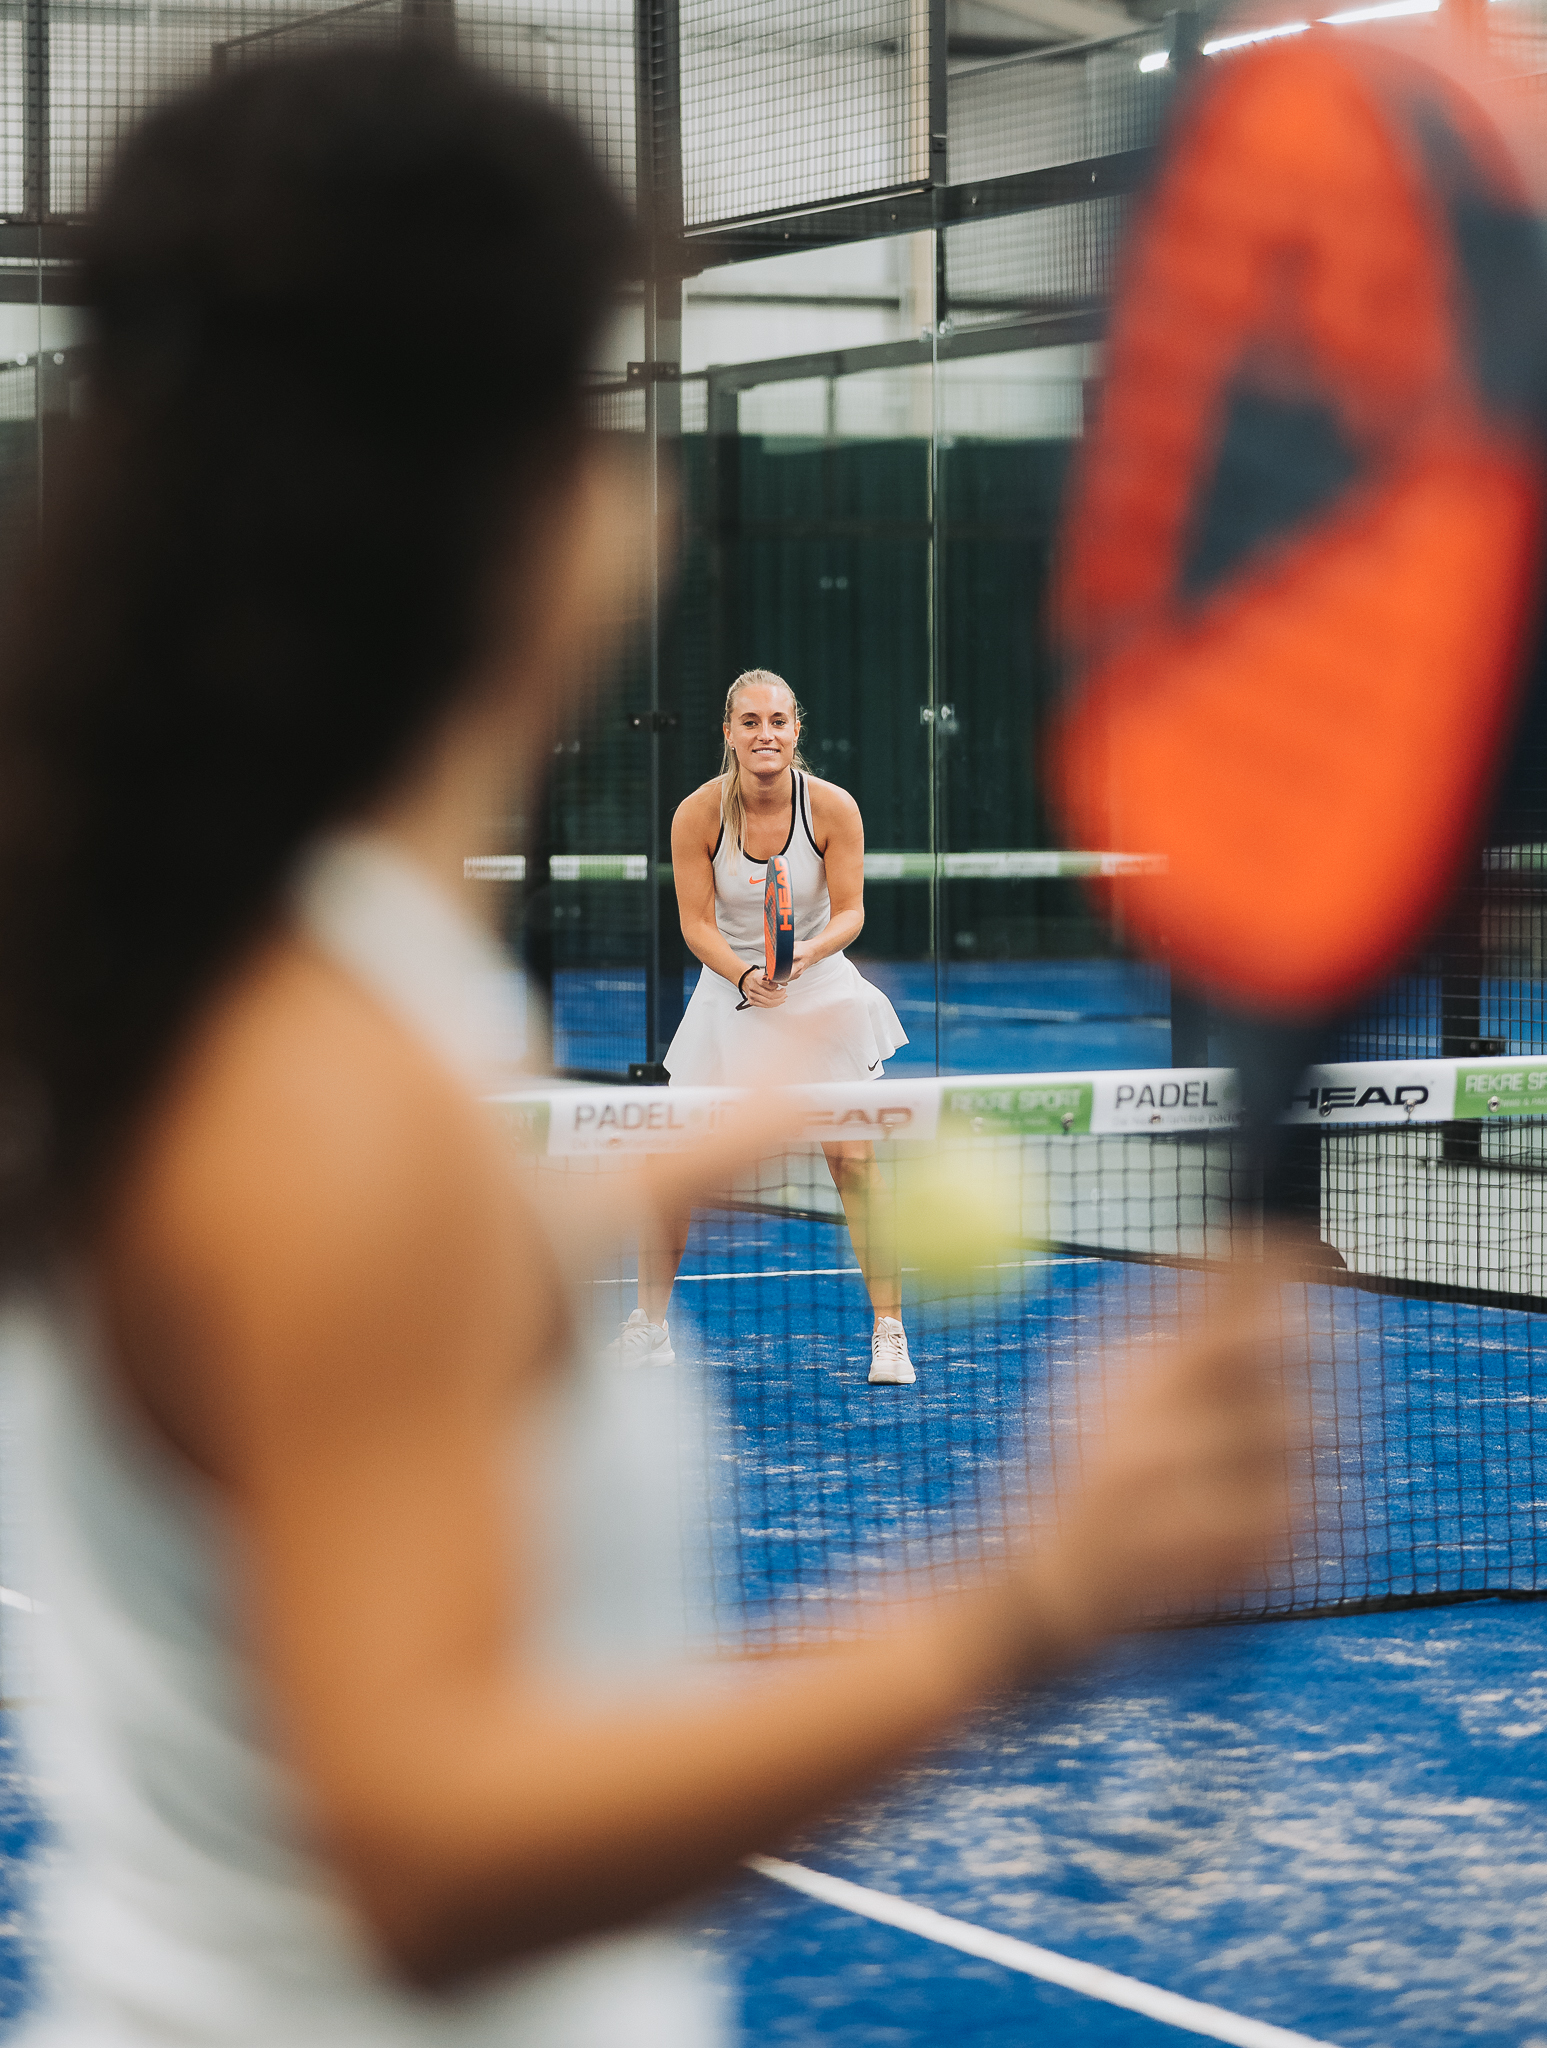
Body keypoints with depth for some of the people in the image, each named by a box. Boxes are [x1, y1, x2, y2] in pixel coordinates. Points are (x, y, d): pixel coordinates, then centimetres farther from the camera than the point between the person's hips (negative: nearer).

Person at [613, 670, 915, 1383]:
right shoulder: (697, 814, -14)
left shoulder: (833, 808, -15)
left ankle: (889, 1331, 0)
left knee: (854, 1159, -9)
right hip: (729, 995, 1)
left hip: (821, 994, -1)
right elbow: (696, 922, -11)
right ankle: (647, 1326, 15)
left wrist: (804, 955, -30)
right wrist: (744, 976, -28)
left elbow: (850, 912, -10)